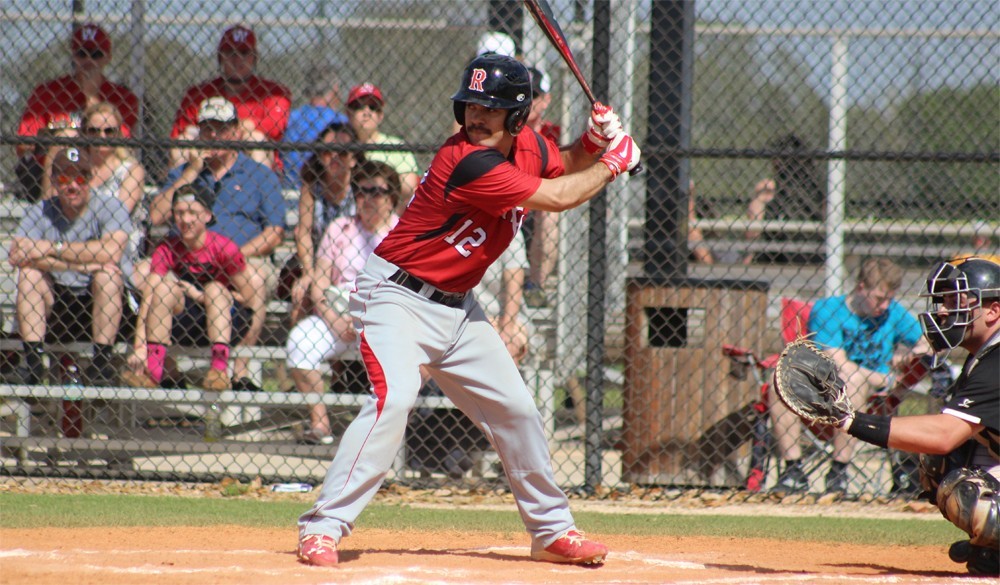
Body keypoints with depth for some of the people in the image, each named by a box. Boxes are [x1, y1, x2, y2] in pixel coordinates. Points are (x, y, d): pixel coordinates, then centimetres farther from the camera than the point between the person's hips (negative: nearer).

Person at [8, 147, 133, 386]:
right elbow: (17, 255, -18)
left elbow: (111, 251, -27)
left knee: (108, 272, -29)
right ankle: (33, 356, -27)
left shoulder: (109, 207, -6)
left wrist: (52, 248, -22)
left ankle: (103, 357, -28)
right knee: (29, 273, -20)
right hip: (56, 301, 2)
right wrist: (81, 265, -26)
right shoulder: (41, 212, 0)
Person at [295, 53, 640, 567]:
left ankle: (552, 530, 27)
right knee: (393, 398, -28)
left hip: (456, 306, 9)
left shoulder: (527, 145, -1)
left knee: (515, 409, 11)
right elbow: (559, 197, -21)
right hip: (397, 296, -9)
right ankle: (322, 528, -27)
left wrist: (592, 140, 2)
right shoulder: (469, 163, -27)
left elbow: (562, 168, 23)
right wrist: (613, 162, -6)